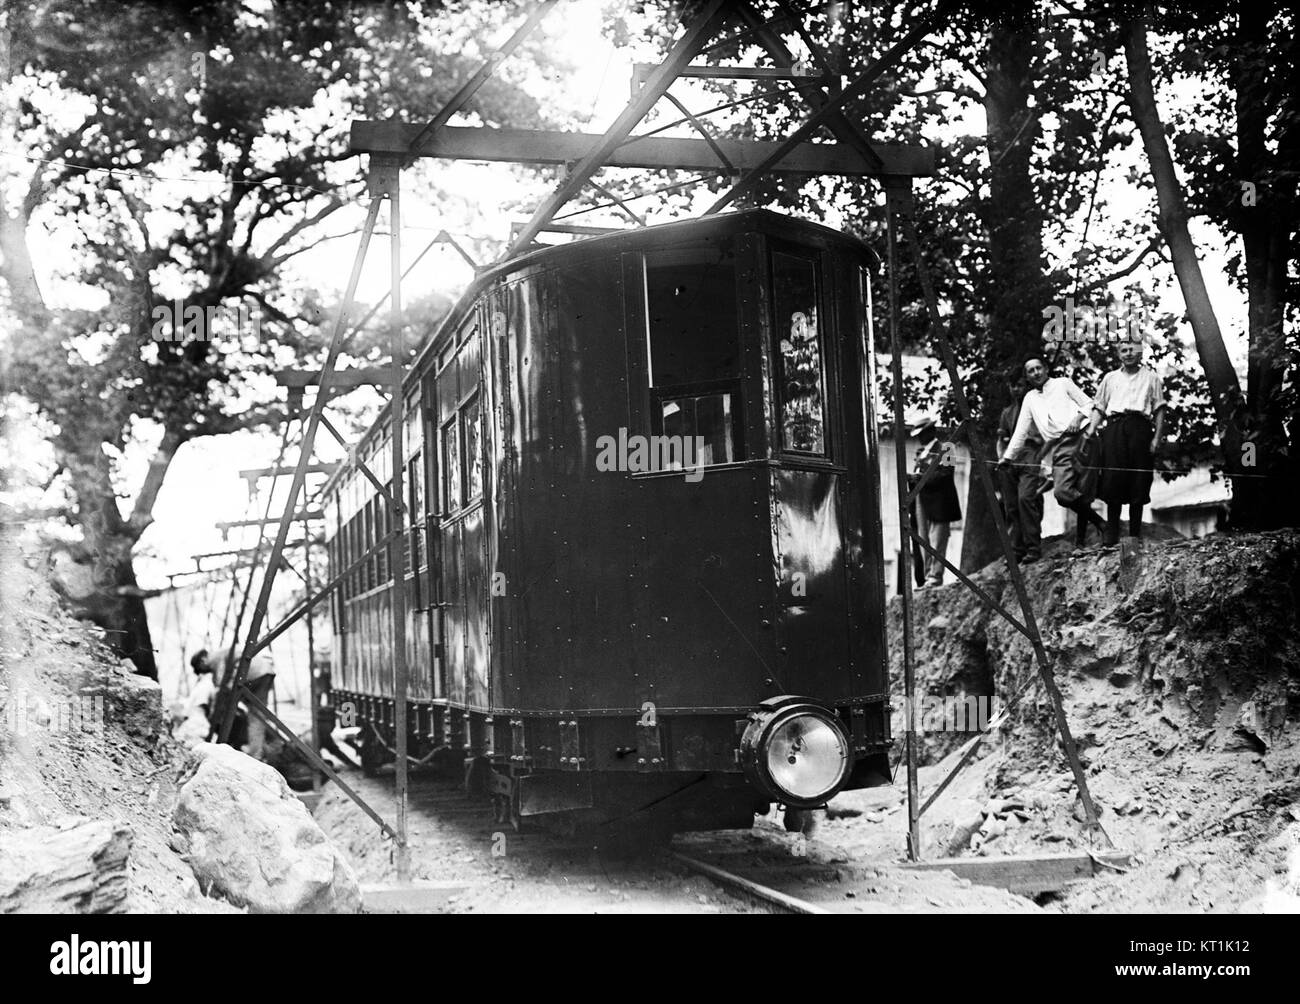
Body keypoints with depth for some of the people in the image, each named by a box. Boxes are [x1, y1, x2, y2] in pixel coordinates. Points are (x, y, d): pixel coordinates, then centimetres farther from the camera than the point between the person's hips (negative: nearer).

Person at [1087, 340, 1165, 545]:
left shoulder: (1151, 377, 17)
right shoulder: (1110, 378, 23)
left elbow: (1159, 410, 11)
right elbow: (1099, 408, 19)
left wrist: (1156, 437, -1)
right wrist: (1090, 432, 3)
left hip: (1140, 427, -1)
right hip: (1114, 427, 1)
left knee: (1138, 485, -4)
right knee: (1112, 482, -9)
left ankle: (1135, 535, 1)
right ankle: (1111, 537, -6)